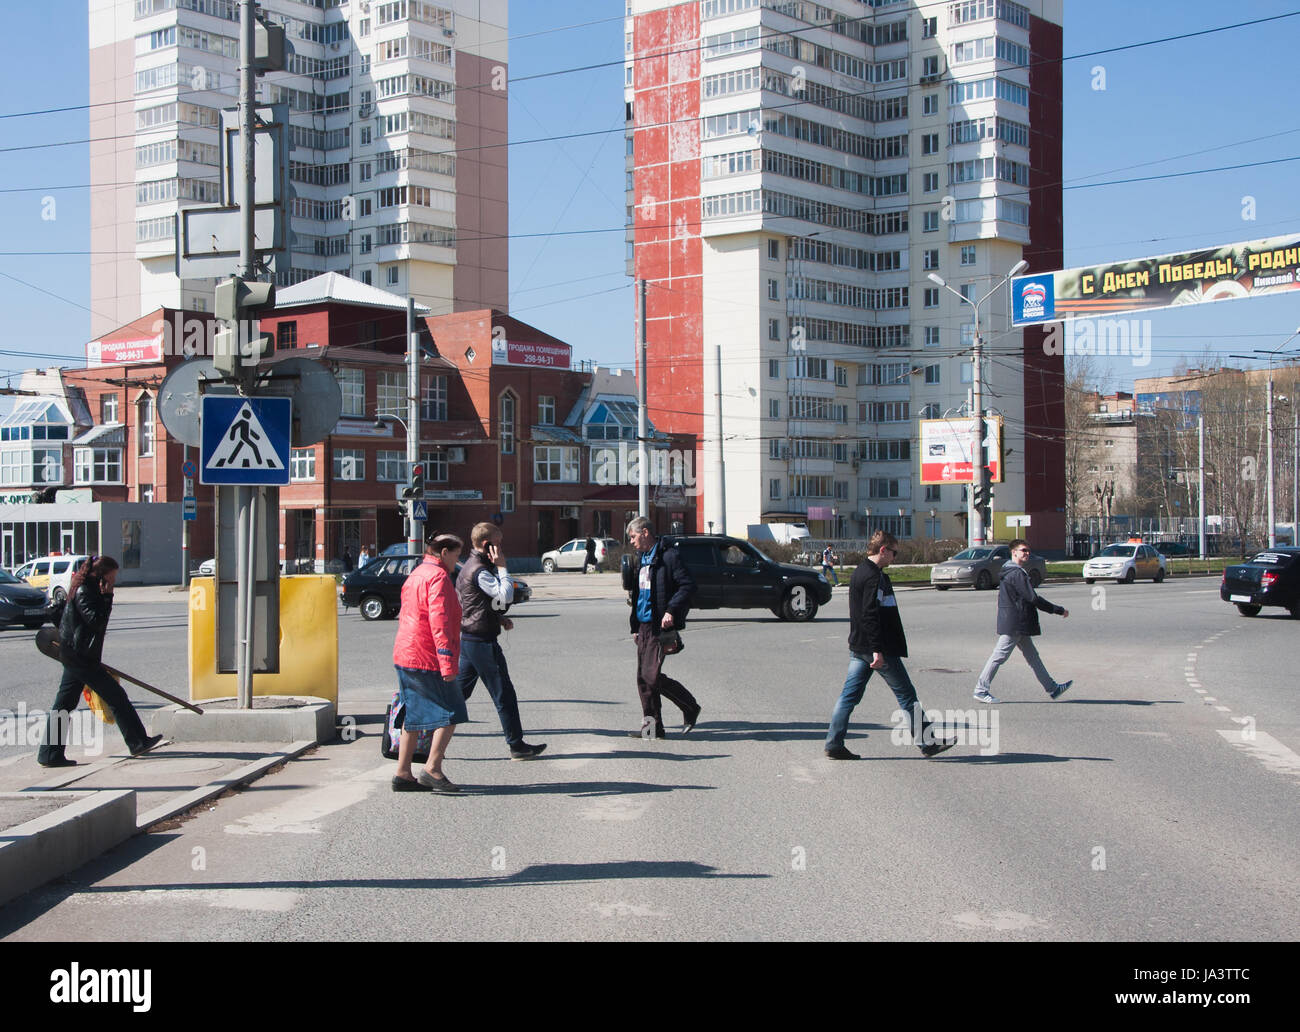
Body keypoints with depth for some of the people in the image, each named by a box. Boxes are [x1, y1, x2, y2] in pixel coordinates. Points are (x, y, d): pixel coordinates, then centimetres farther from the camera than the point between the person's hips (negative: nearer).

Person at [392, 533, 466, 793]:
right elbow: (439, 621, -20)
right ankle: (432, 770, -9)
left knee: (415, 716, 12)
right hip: (428, 659, -10)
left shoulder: (416, 575, 20)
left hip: (405, 656, 10)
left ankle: (403, 774, 13)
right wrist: (447, 661, -24)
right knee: (450, 713, -5)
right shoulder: (438, 577, -11)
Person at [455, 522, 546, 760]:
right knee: (503, 693, -1)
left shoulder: (469, 567, 16)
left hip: (468, 638, 10)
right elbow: (505, 596, -26)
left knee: (459, 691, 11)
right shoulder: (480, 571, -17)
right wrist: (502, 567, -17)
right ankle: (517, 745, 5)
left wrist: (499, 618, 13)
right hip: (482, 640, -10)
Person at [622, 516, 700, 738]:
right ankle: (652, 726, 13)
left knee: (652, 676, -13)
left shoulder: (668, 557, -9)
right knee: (643, 678, 7)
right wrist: (635, 627, 21)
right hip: (644, 626, 9)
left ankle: (690, 708, 5)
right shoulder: (642, 561, 18)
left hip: (661, 627, -9)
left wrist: (672, 610, -25)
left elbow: (688, 586, -15)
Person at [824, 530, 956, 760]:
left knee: (850, 694, 7)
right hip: (878, 647, -9)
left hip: (857, 646, 9)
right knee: (906, 694, 1)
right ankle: (928, 742, 8)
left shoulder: (859, 573, 15)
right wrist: (878, 650, -25)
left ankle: (834, 743, 5)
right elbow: (870, 615, -24)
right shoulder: (874, 577, -17)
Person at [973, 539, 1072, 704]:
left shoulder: (1010, 572, 14)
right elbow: (1033, 599, -20)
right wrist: (1059, 610, -13)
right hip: (1014, 625, -11)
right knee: (1000, 656, -5)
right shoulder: (1017, 574, -18)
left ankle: (1052, 689, 19)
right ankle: (980, 690, 0)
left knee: (1032, 656, 13)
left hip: (1018, 626, 11)